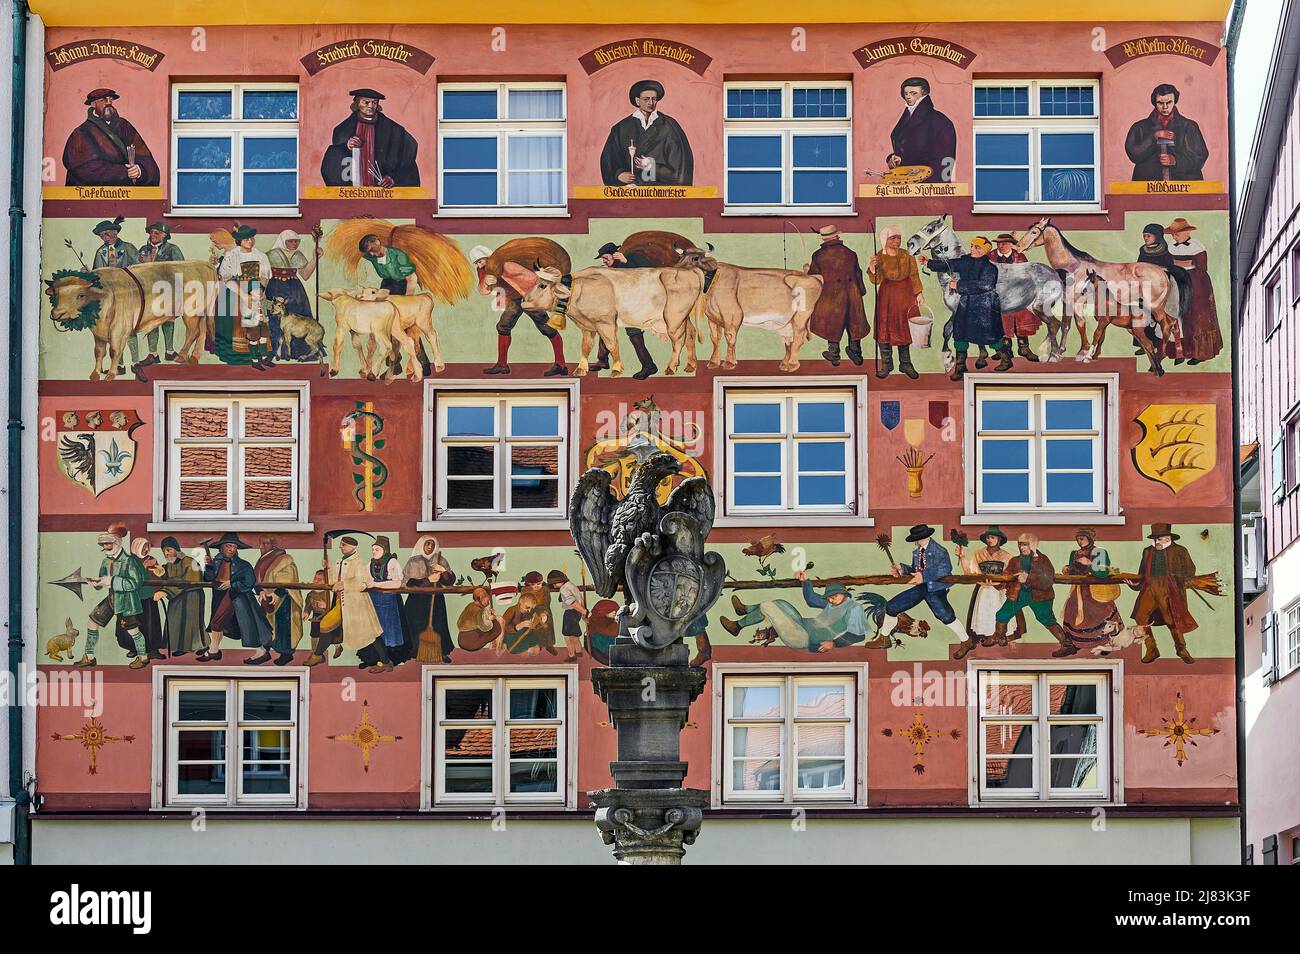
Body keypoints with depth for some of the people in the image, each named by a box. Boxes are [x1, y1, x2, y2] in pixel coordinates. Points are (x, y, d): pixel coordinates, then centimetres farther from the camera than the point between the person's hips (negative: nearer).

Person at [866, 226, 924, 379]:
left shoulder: (907, 256, 0)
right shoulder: (879, 257, -6)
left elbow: (914, 275, 3)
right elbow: (876, 280, -15)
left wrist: (919, 293, -5)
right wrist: (872, 268, -34)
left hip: (905, 293, 2)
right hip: (887, 294, -2)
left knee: (904, 327, 6)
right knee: (885, 327, -2)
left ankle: (905, 363, 14)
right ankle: (886, 363, 7)